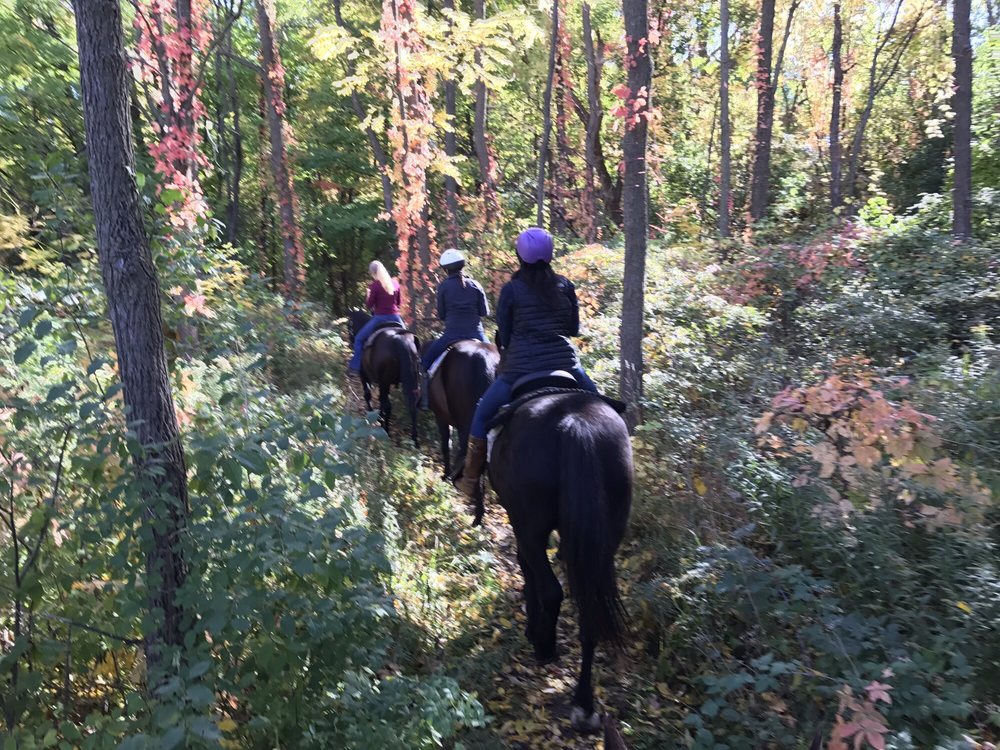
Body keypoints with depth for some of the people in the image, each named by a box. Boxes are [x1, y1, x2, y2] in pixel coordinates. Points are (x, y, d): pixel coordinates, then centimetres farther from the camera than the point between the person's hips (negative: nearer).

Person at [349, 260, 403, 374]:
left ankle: (355, 367, 7)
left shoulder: (375, 285, -9)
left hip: (380, 318, -4)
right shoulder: (395, 283, 5)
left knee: (359, 339, 11)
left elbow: (369, 305, -6)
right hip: (395, 318, 4)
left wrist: (369, 296, 11)